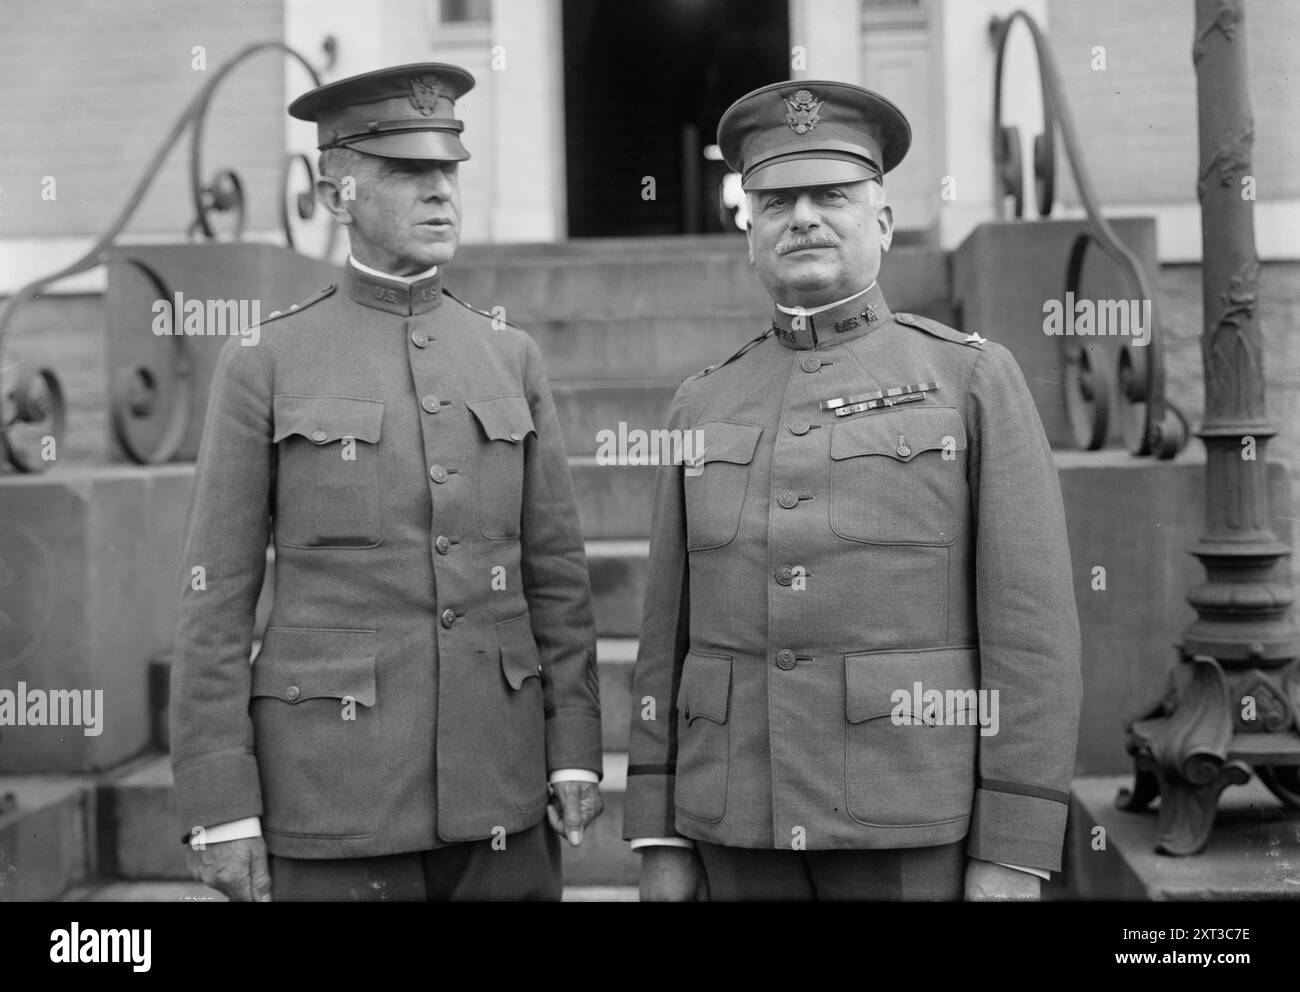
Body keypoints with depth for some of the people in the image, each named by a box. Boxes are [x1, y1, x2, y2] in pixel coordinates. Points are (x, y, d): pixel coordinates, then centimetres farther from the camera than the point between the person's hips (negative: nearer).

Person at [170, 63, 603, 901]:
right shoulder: (264, 366, -2)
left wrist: (576, 753, 1)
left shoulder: (510, 358, 7)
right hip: (333, 786, -3)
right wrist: (220, 808, -7)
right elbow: (217, 600, -3)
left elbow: (557, 574, 7)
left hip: (500, 783, 3)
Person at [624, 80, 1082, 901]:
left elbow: (1030, 624, -7)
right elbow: (671, 633, 10)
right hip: (741, 820, 4)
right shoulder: (705, 407, 9)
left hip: (916, 821, -3)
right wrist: (659, 835, 6)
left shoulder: (975, 378, -2)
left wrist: (1015, 852, -11)